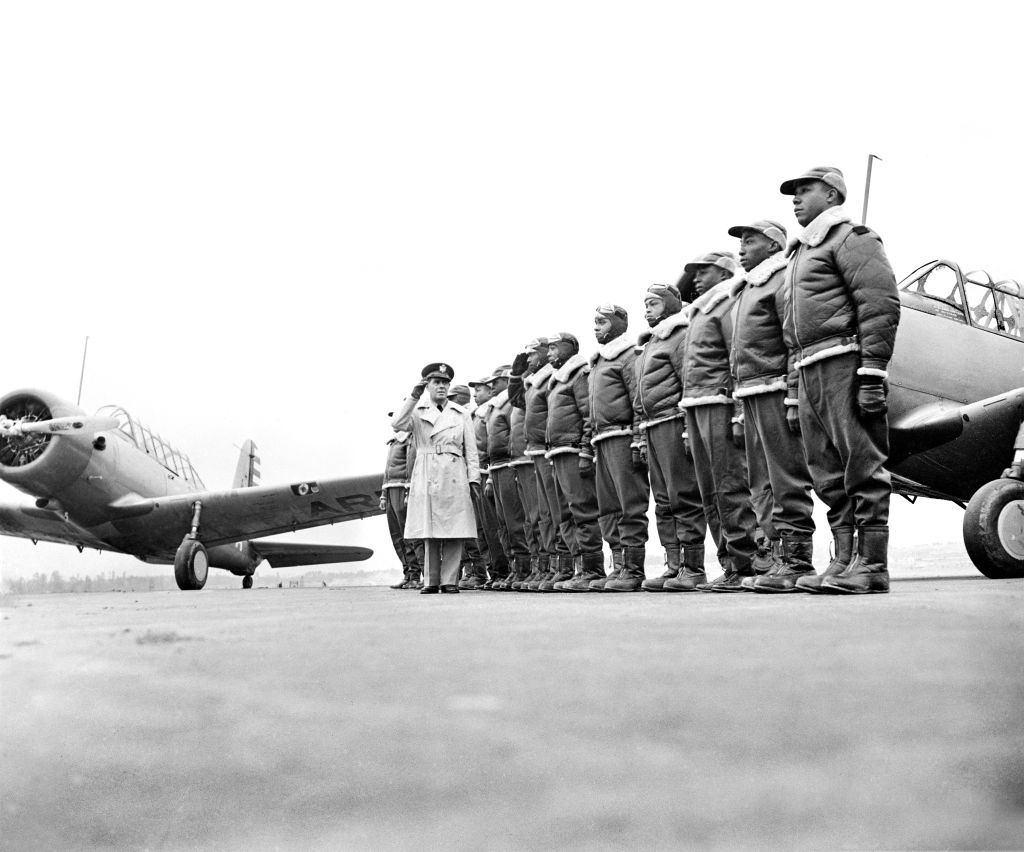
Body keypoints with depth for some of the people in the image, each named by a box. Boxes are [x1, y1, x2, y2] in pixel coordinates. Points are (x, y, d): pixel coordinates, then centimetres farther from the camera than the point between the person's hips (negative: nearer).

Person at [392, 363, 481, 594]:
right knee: (429, 531, 0)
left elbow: (471, 449, 12)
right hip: (426, 477, -1)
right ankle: (431, 581, 6)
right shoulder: (417, 412, 11)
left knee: (454, 531, -4)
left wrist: (474, 477, 2)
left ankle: (450, 580, 2)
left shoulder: (461, 414, 15)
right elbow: (397, 424, -9)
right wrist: (414, 396, -13)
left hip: (454, 476, 1)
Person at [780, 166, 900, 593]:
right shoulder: (799, 253, 28)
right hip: (809, 371, 9)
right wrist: (793, 394, 21)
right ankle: (844, 561, 11)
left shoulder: (850, 237, 1)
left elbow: (881, 305, -11)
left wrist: (872, 372, -20)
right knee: (830, 475, 7)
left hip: (844, 359, -9)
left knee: (861, 464, -8)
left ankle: (872, 566, -6)